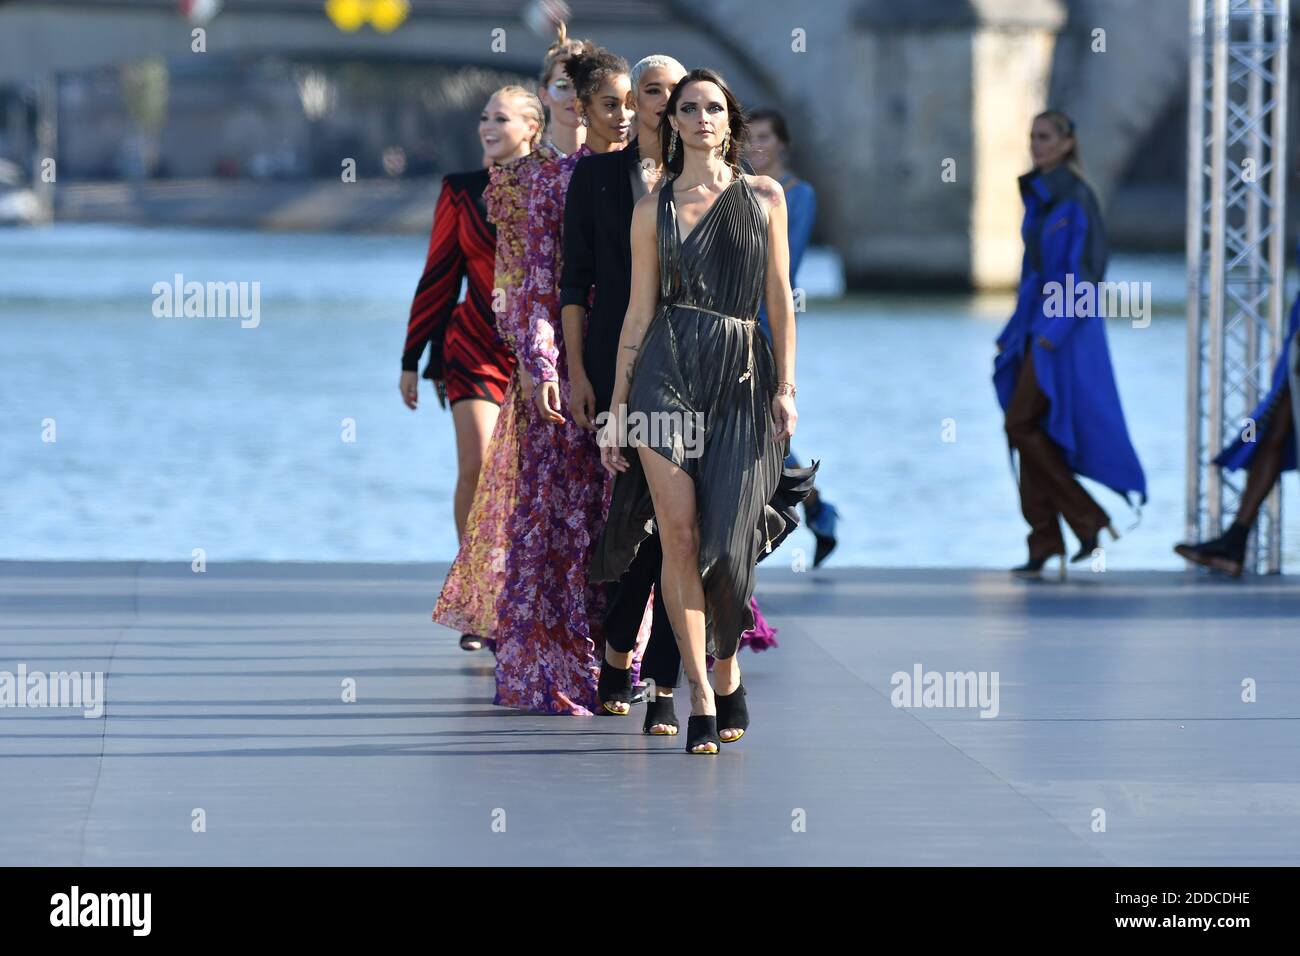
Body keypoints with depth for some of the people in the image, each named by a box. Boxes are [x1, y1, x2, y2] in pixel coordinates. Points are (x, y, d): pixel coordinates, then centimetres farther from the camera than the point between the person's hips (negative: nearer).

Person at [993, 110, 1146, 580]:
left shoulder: (1077, 197, -12)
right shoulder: (1038, 197, 14)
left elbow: (1085, 267, -17)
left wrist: (1053, 329, -22)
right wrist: (1017, 330, 17)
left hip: (1067, 327, -9)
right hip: (1039, 325, 9)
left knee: (1021, 424, -13)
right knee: (1031, 431, 3)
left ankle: (1088, 518, -4)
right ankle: (1046, 548, 4)